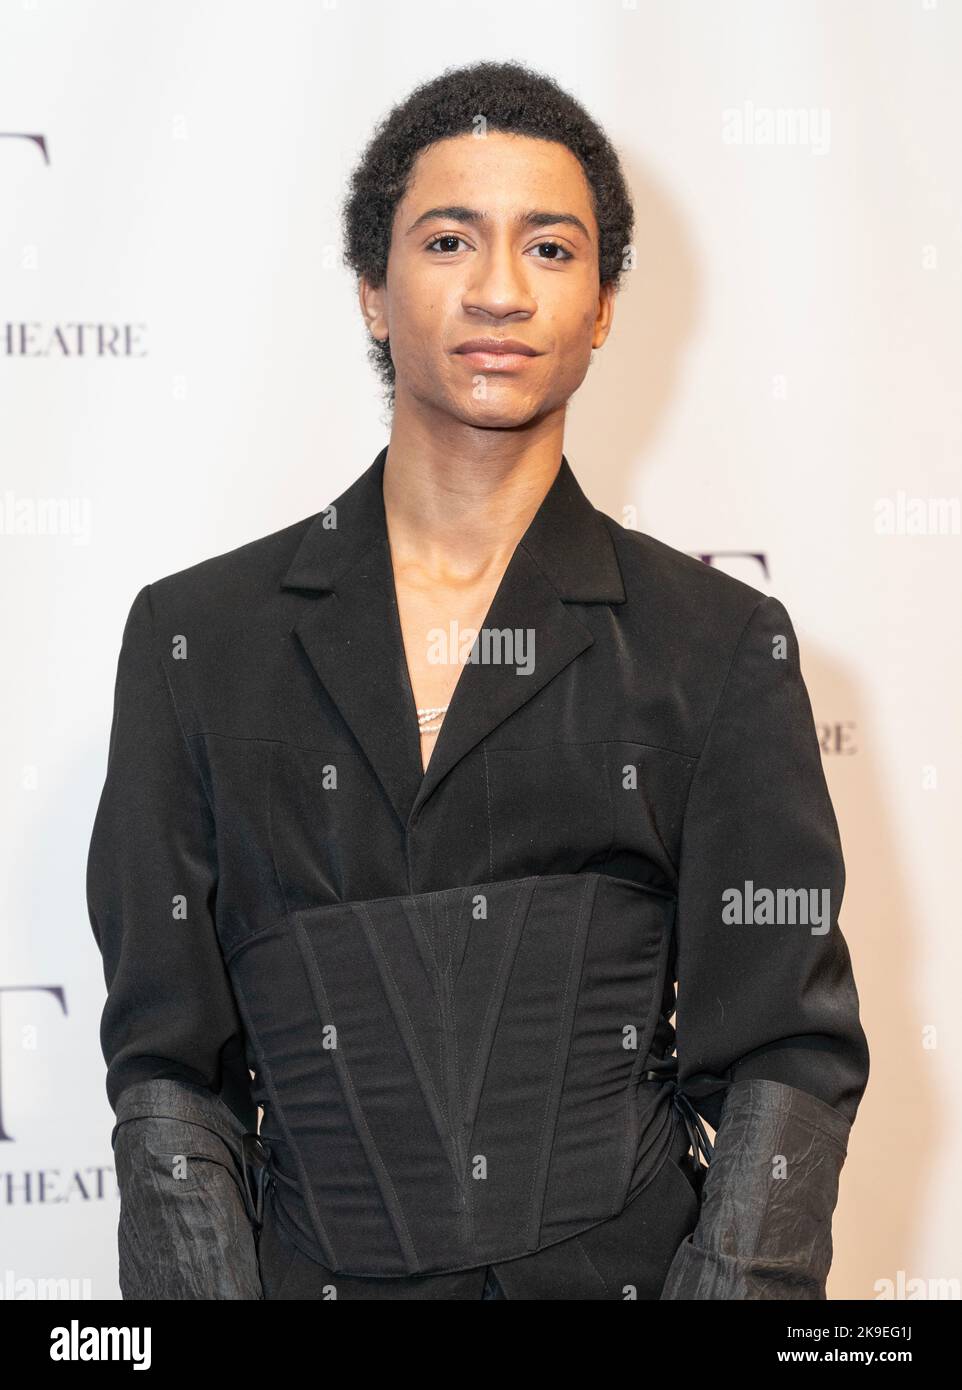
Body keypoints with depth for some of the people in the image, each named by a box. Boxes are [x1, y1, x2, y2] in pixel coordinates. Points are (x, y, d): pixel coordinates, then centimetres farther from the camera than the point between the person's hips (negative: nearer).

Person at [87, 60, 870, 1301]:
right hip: (317, 1268, 0)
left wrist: (731, 1280, -12)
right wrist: (206, 1288, -8)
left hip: (634, 1264, 0)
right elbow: (168, 1060, 5)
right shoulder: (196, 638, 7)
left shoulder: (725, 647, 5)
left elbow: (785, 1053, 1)